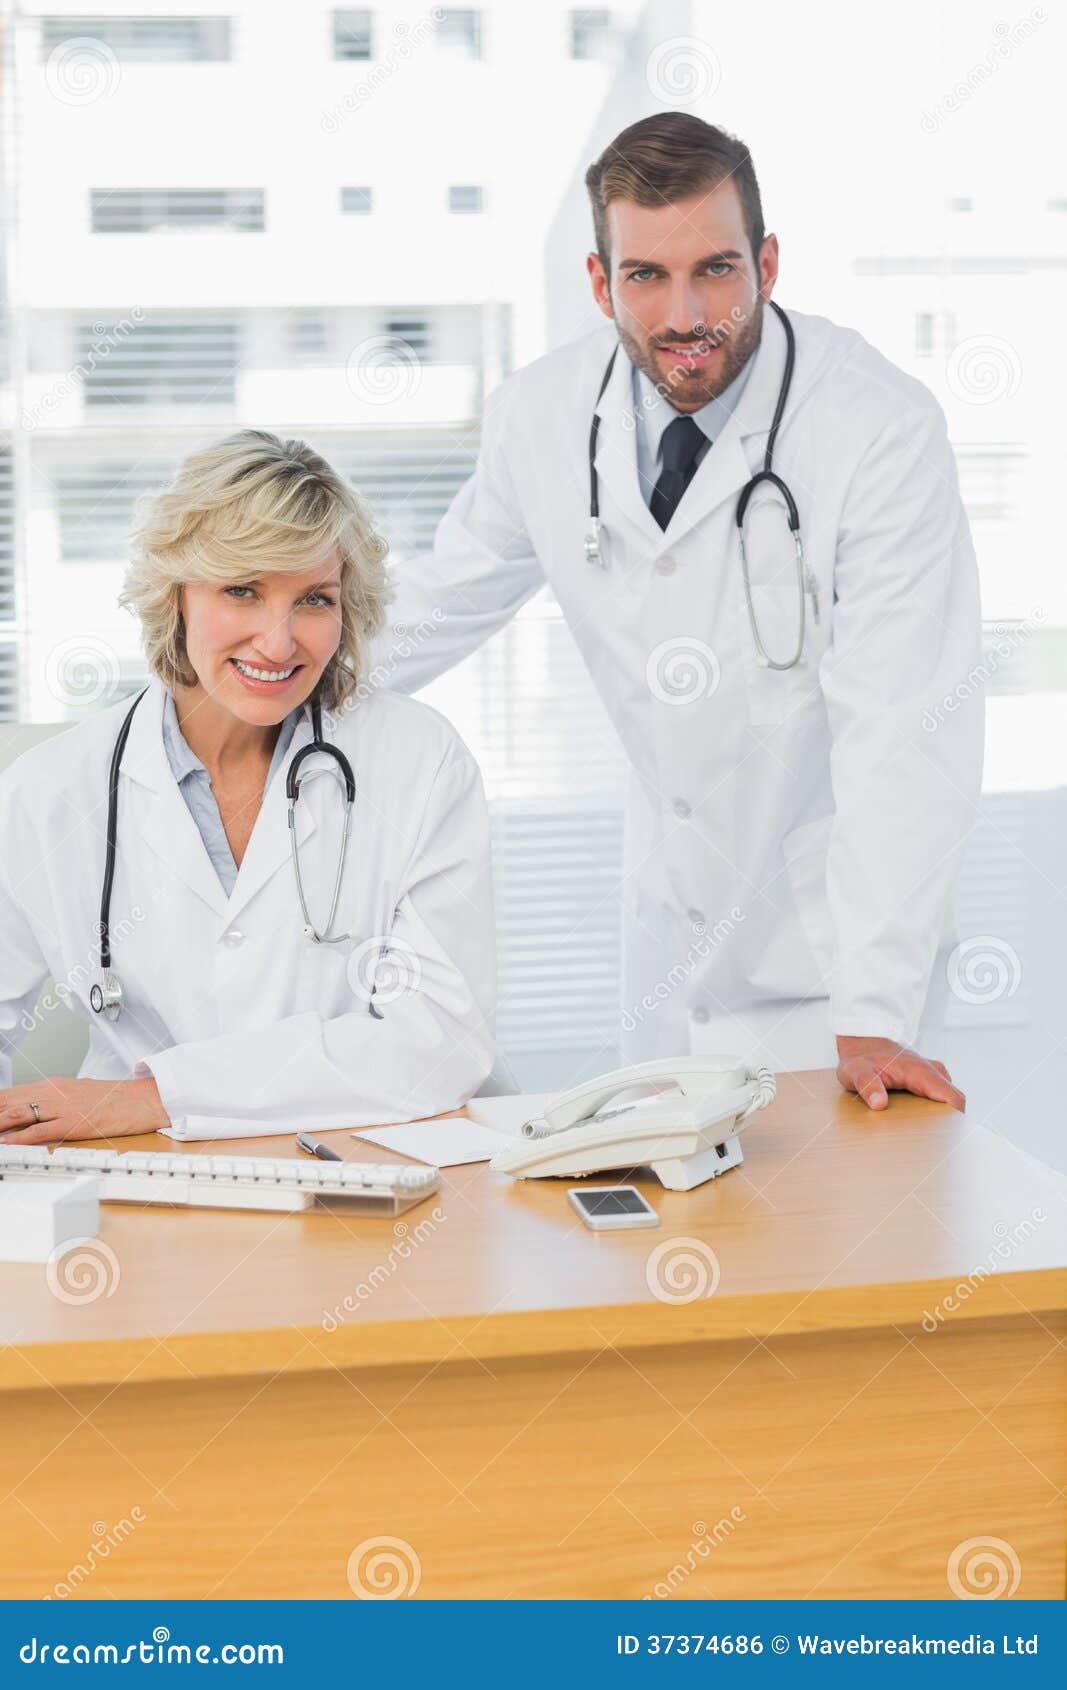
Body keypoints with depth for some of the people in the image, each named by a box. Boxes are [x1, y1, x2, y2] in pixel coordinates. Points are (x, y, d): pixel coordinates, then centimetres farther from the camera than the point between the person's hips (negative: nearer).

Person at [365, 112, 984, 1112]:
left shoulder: (882, 430, -22)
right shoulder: (544, 416, -8)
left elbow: (903, 732, -26)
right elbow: (439, 605, 10)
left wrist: (873, 1015, -32)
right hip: (672, 915, 4)